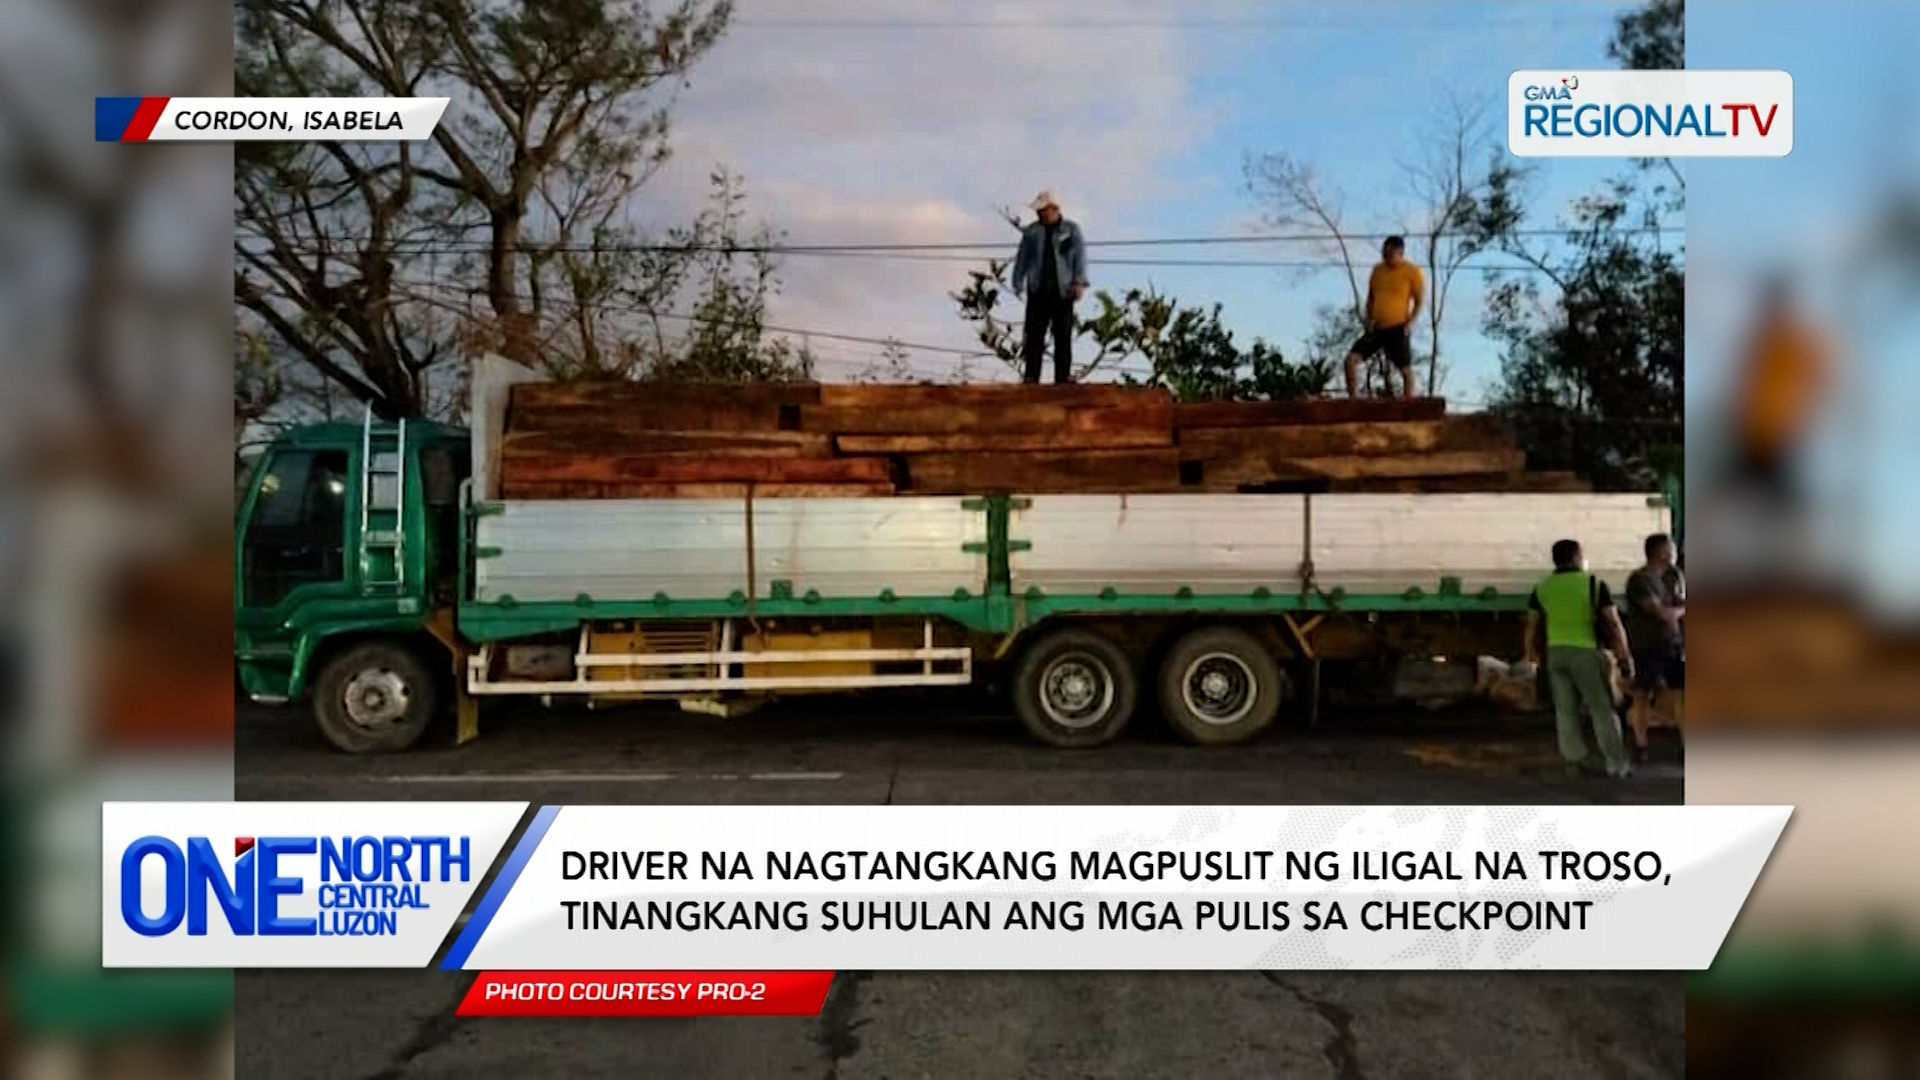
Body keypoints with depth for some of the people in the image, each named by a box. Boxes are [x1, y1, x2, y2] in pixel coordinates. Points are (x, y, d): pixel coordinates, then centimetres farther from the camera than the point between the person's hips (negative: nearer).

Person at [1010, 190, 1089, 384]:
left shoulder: (1071, 230, 6)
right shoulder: (1032, 231, 11)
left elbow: (1080, 256, -3)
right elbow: (1022, 257, 13)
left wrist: (1079, 282, -16)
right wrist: (1018, 283, 4)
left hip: (1063, 291, -1)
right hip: (1038, 290, 1)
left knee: (1063, 335, -1)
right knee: (1034, 335, -4)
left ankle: (1063, 378, 3)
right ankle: (1031, 377, -2)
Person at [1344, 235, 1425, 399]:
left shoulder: (1412, 272, -5)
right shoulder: (1377, 270, 9)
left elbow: (1420, 300, -3)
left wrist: (1409, 324, -12)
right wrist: (1369, 320, 5)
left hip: (1398, 329, -5)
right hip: (1376, 328, 5)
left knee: (1405, 370, 2)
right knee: (1351, 359, -9)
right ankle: (1353, 399, -4)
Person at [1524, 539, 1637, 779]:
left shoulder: (1542, 587, 5)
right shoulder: (1594, 584, -5)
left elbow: (1532, 625, 8)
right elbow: (1614, 624, -7)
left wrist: (1531, 653, 20)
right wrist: (1625, 657, -1)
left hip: (1555, 652, 4)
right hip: (1585, 651, -4)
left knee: (1565, 709, 9)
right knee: (1602, 709, 3)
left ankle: (1574, 760, 10)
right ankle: (1616, 764, 4)